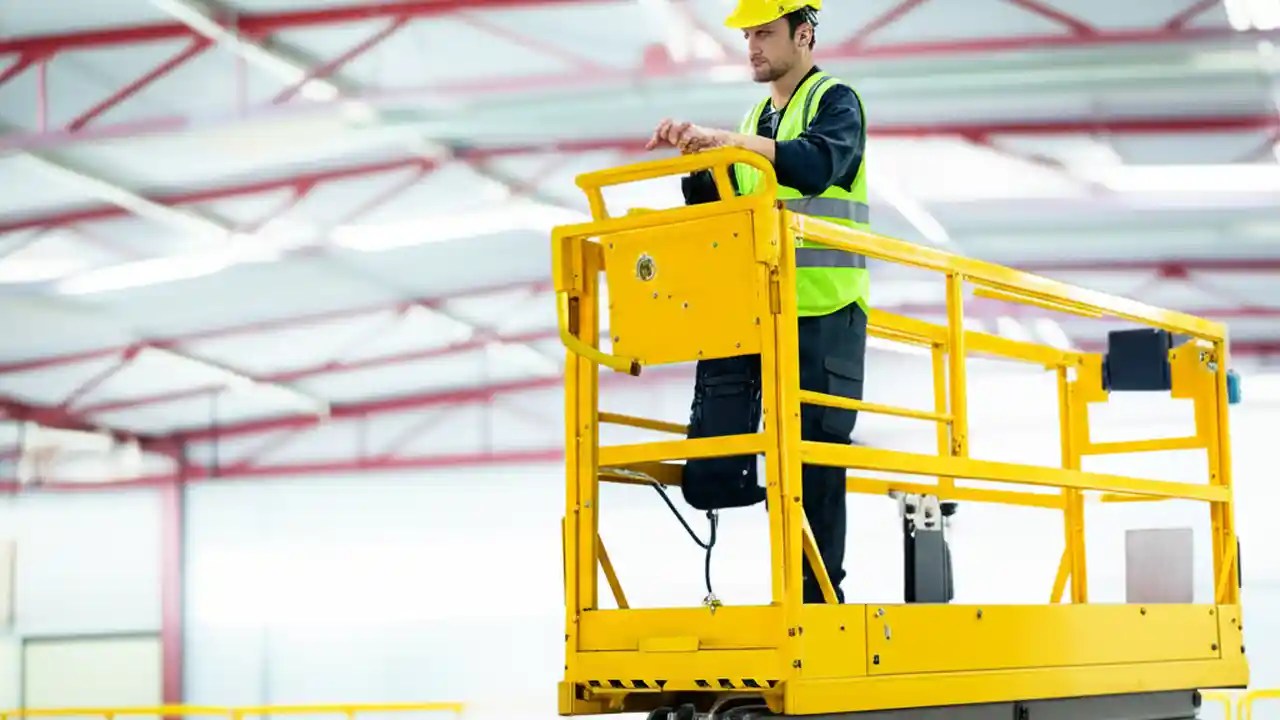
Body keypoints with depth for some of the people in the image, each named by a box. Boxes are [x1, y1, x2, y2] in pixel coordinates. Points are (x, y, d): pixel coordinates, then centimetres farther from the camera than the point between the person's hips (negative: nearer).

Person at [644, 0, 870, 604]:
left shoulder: (834, 101, 0)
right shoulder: (757, 119, 21)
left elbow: (816, 165, -22)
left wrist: (726, 141, -27)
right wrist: (696, 156, 2)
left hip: (821, 317, -6)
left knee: (812, 466, -2)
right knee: (709, 479, -5)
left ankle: (817, 596, 8)